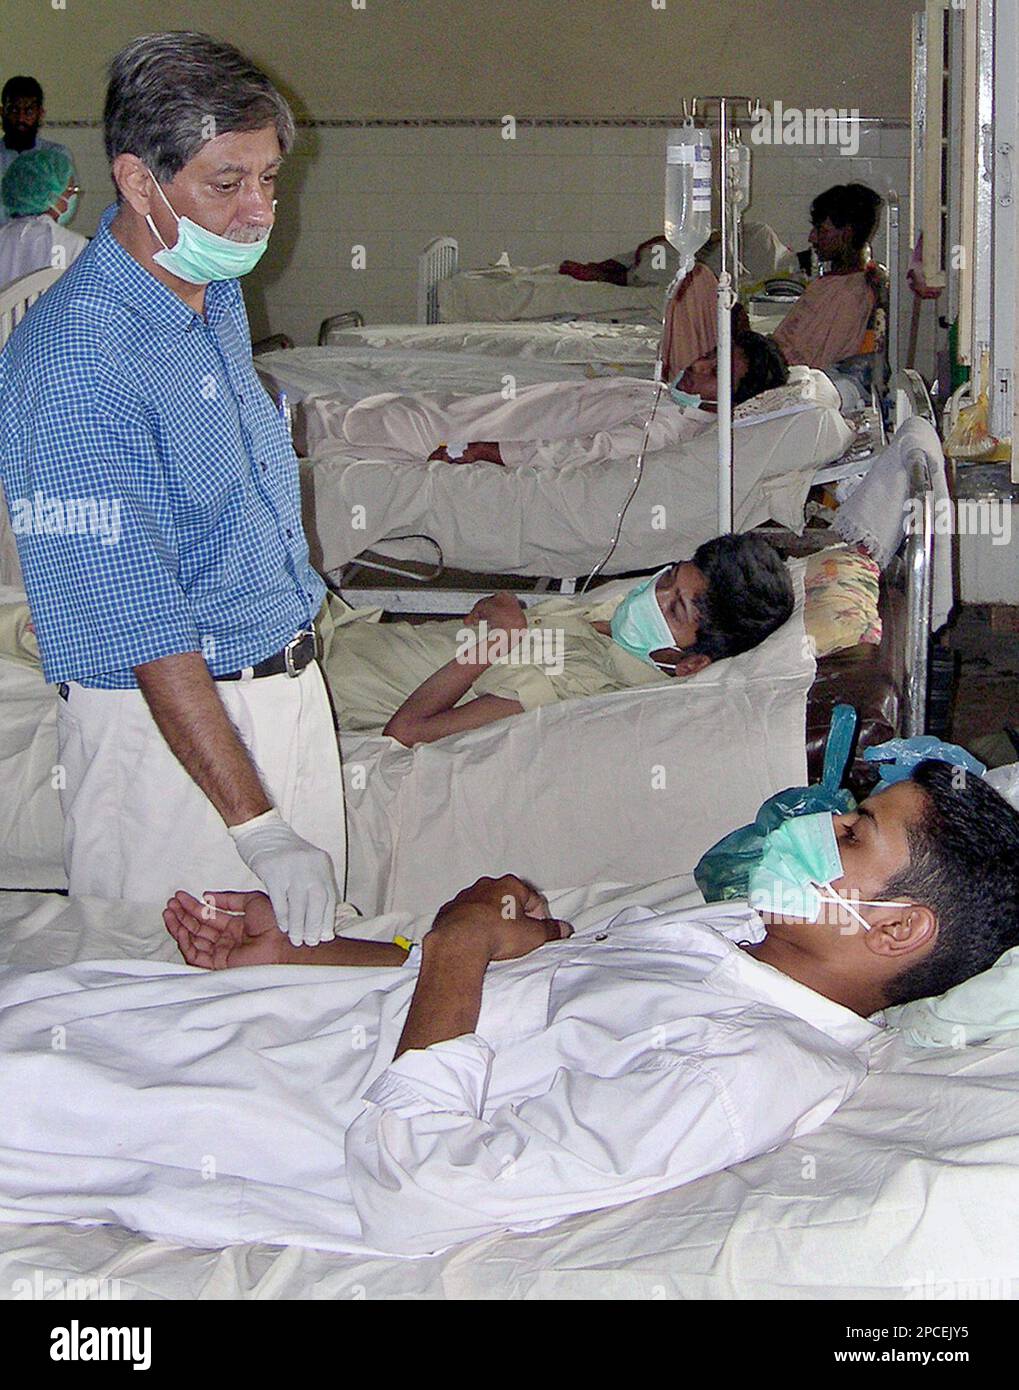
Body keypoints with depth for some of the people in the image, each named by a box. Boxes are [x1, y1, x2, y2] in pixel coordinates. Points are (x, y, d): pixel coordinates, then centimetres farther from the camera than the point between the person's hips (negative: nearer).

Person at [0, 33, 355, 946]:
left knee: (318, 942, 15)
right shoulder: (77, 363, -25)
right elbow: (145, 630, -27)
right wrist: (259, 829, -29)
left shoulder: (217, 293, 4)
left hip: (289, 687, 9)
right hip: (169, 725, -8)